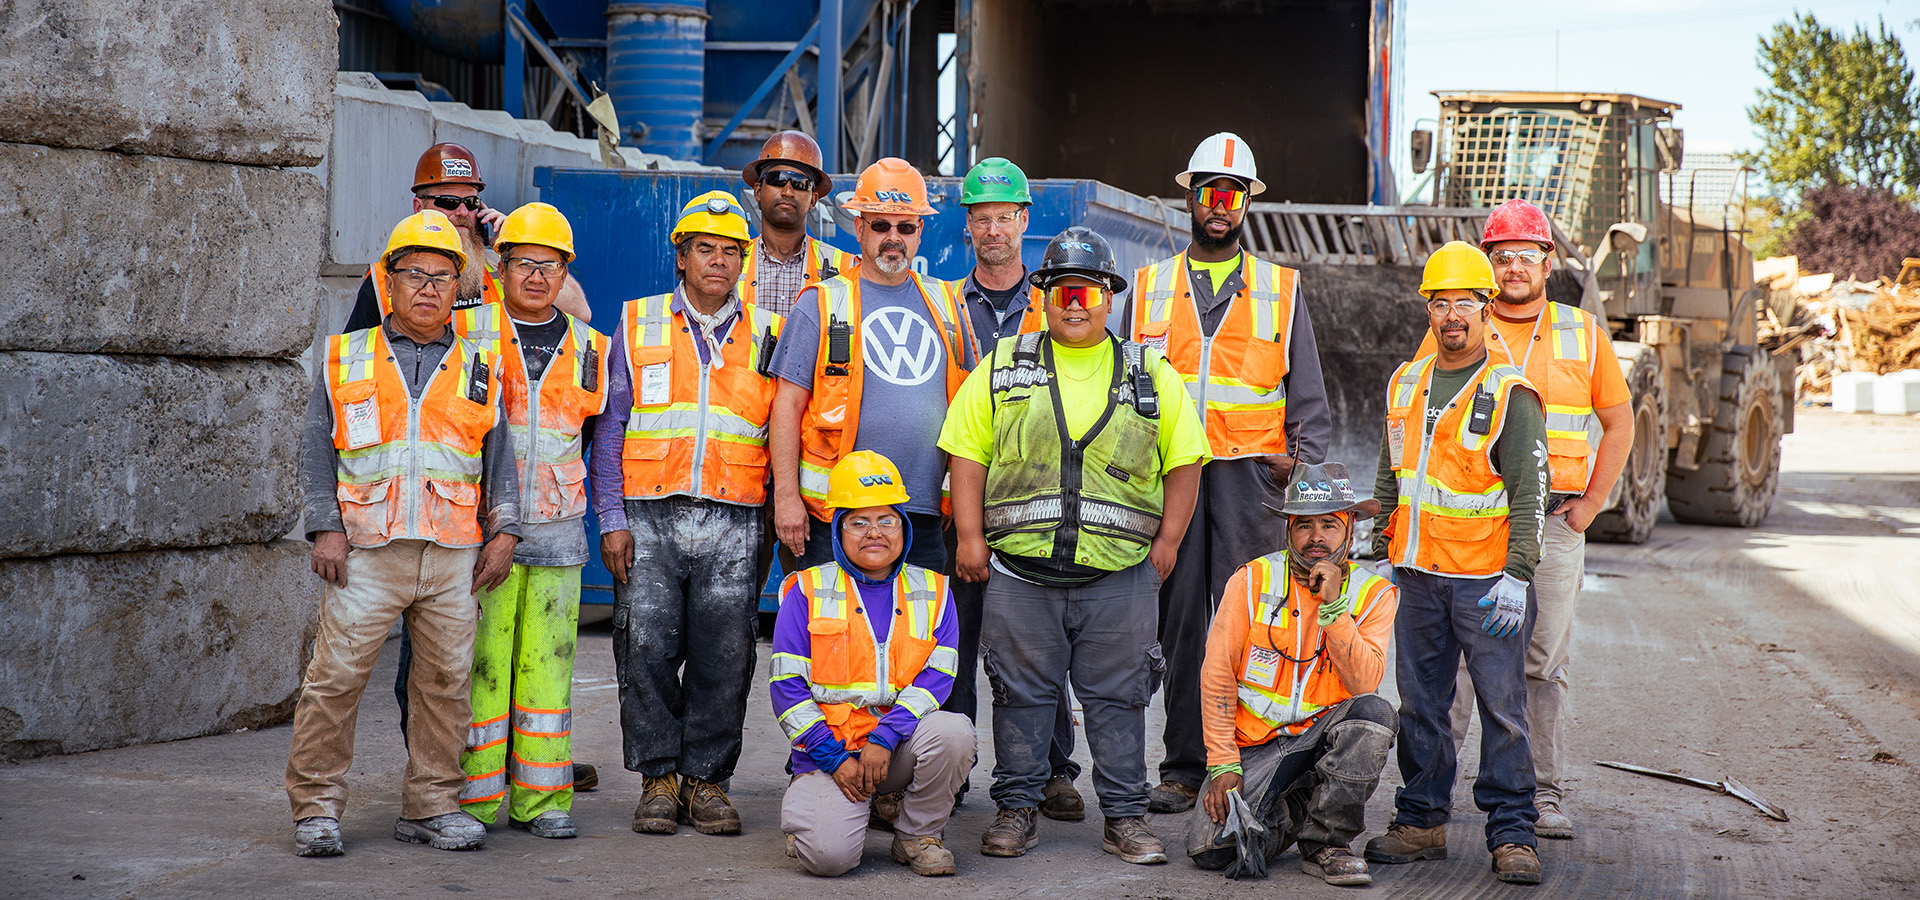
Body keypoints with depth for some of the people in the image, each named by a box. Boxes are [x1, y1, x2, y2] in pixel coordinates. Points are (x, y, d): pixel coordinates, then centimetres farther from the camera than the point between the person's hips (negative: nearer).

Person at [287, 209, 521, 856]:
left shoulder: (478, 368, 13)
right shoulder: (344, 360, 10)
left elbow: (500, 456, 15)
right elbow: (316, 451, 8)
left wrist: (504, 531, 5)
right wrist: (325, 528, -2)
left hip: (454, 555, 2)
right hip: (366, 549, -2)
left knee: (448, 679, 4)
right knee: (335, 676, -5)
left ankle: (431, 805, 15)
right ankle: (316, 808, 4)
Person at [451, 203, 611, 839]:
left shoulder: (587, 348, 12)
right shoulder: (466, 331, 2)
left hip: (556, 532, 3)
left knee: (548, 663, 3)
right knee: (479, 662, -4)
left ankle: (541, 799, 9)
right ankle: (473, 801, 3)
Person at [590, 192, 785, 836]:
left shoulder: (766, 335, 12)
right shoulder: (638, 325, 9)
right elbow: (609, 428, 6)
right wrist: (612, 519, -2)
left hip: (732, 523, 1)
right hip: (650, 518, -1)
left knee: (724, 657, -1)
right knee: (648, 649, -4)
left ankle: (706, 778, 11)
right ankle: (658, 778, 8)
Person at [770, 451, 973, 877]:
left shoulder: (932, 591, 9)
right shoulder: (807, 591, 3)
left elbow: (936, 677, -2)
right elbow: (787, 686, -1)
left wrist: (885, 739, -16)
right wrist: (835, 759, -10)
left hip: (901, 744, 2)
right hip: (828, 749, -2)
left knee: (953, 730, -30)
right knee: (829, 854, -26)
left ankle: (917, 835, -6)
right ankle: (806, 802, 12)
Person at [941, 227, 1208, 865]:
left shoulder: (1150, 375, 10)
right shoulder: (1004, 368, 8)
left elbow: (1183, 460, 10)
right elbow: (968, 454, 6)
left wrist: (1167, 541, 3)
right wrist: (970, 538, -1)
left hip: (1121, 573, 0)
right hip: (1020, 570, 0)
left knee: (1118, 696, 5)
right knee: (1023, 693, 6)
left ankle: (1125, 816, 13)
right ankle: (1016, 810, 17)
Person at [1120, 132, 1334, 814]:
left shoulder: (1281, 291, 13)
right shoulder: (1149, 288, 16)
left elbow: (1307, 396, 11)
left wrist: (1304, 461, -3)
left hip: (1251, 475, -1)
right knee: (1179, 618, 0)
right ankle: (1183, 768, 6)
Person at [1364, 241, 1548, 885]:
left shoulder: (1511, 394, -7)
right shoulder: (1404, 385, 11)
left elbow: (1528, 493, -10)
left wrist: (1517, 577, -16)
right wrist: (1380, 555, 16)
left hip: (1486, 582, -5)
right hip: (1417, 575, 5)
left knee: (1502, 705, -3)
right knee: (1419, 703, 10)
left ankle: (1512, 833, 4)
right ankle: (1422, 820, 20)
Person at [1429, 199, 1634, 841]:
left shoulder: (1583, 335, 10)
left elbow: (1618, 422, 17)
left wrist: (1591, 501, 7)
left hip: (1553, 521, 1)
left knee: (1545, 661, 3)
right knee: (1454, 655, -2)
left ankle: (1542, 794, 9)